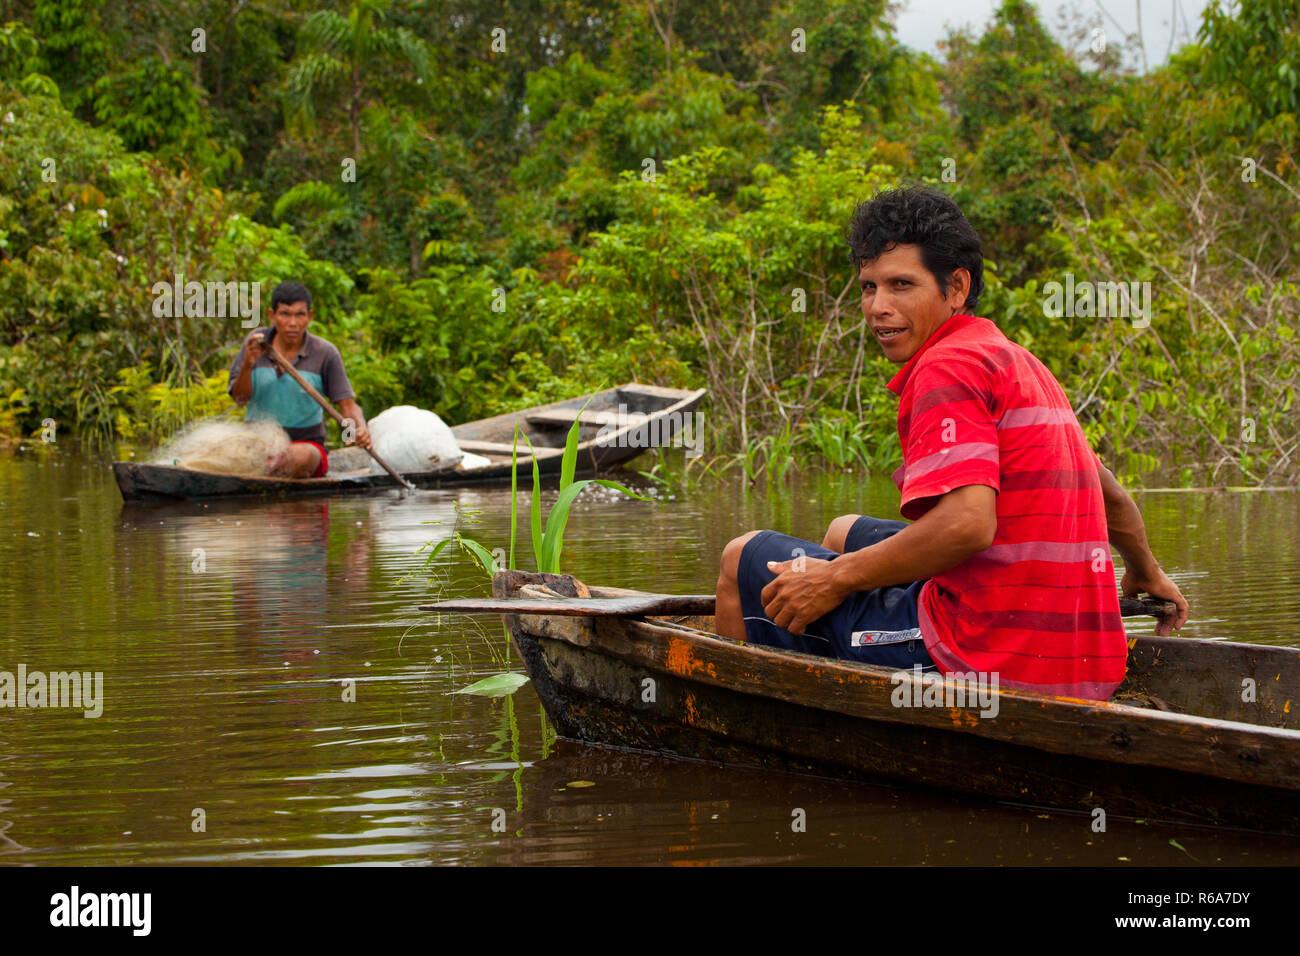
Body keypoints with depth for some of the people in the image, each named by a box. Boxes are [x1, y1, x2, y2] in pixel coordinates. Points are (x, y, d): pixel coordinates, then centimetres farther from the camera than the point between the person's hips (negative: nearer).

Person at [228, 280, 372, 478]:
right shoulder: (257, 340, 3)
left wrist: (360, 428, -27)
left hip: (307, 443, -2)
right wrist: (248, 365, -21)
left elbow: (347, 404, -4)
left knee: (299, 455, -39)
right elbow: (240, 398, -1)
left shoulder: (325, 353, -3)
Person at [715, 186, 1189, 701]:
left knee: (744, 559, 7)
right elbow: (1106, 493, 28)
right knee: (845, 533, 32)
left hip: (984, 660, -10)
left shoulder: (946, 368, -13)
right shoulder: (1021, 363, 15)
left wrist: (835, 579, -14)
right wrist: (1147, 573, 47)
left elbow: (967, 522, -26)